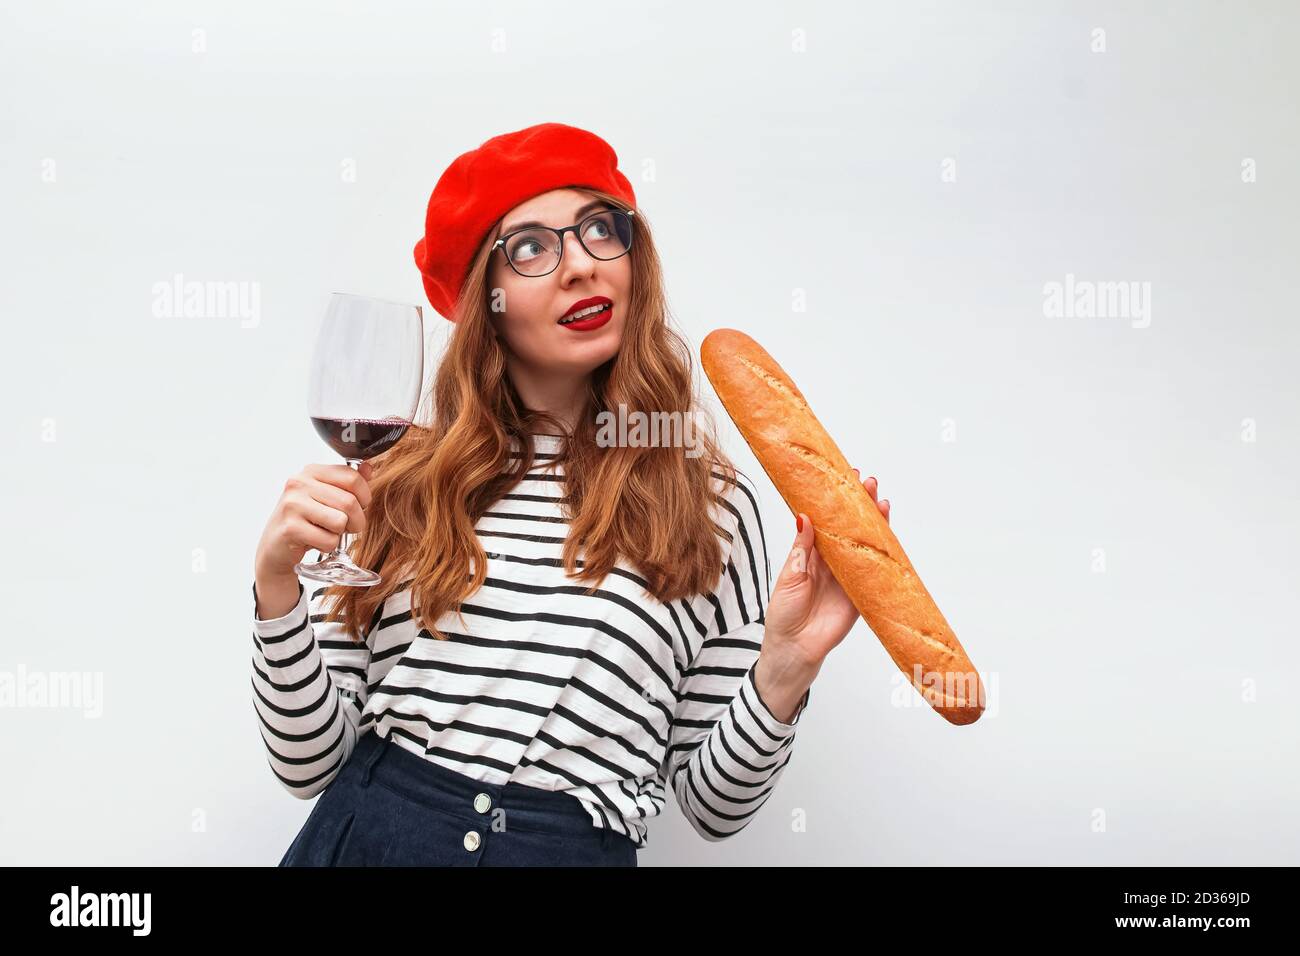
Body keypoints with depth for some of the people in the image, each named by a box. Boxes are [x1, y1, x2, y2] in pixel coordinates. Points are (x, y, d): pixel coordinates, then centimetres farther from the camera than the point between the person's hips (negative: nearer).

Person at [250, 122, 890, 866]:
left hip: (578, 847, 0)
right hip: (362, 832, 1)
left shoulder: (714, 505, -3)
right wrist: (277, 584, -14)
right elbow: (311, 762, -1)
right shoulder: (400, 481, -2)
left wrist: (786, 667, -15)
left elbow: (715, 803, 1)